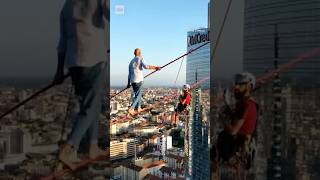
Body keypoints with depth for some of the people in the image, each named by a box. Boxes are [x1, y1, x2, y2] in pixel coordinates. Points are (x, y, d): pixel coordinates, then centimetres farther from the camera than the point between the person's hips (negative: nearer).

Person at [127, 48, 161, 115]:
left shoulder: (131, 61, 17)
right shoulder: (140, 59, -1)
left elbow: (129, 73, 17)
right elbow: (146, 66, -20)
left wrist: (129, 83, 21)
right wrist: (155, 67, -16)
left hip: (132, 81, 7)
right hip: (139, 80, -7)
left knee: (137, 94, 20)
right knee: (138, 95, -4)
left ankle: (138, 108, 23)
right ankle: (131, 109, -15)